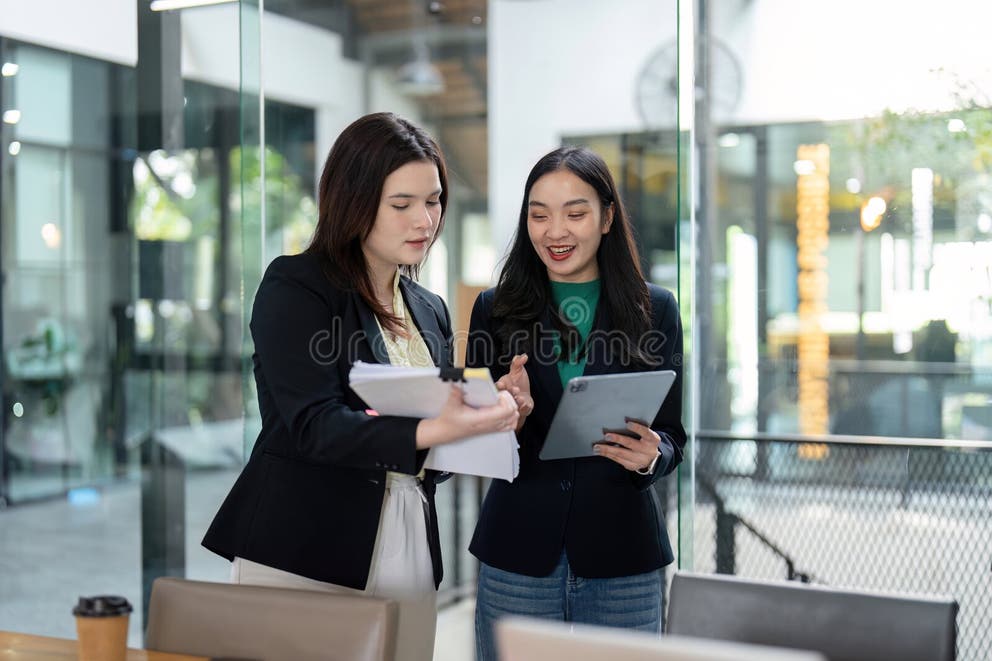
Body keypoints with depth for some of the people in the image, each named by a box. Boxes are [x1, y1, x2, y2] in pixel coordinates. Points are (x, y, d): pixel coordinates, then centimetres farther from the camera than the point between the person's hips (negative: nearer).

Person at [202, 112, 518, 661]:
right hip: (300, 556, -5)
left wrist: (481, 419, -2)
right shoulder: (294, 288, -5)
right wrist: (430, 431, -30)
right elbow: (314, 425, -18)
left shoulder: (430, 311, 14)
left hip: (406, 557, 5)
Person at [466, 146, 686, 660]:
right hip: (518, 554, 0)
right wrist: (511, 418, -19)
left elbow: (673, 437, 4)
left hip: (621, 556, 0)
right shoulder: (496, 309, 2)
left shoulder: (654, 311, 2)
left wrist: (651, 454, -18)